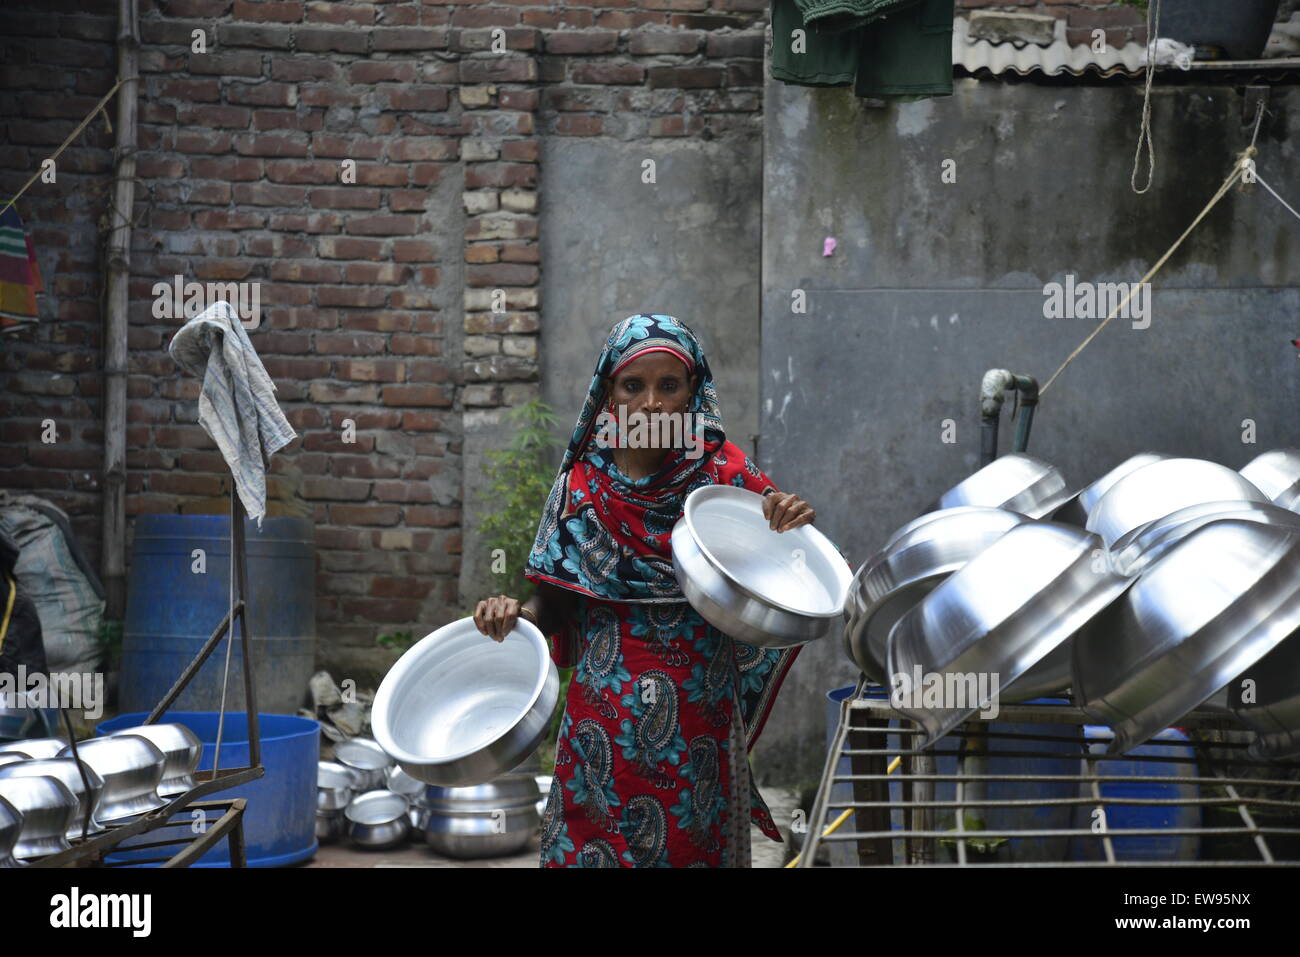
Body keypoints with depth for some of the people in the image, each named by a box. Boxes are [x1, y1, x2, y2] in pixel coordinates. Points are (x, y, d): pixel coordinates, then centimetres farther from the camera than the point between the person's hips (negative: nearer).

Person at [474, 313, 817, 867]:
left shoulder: (727, 476, -3)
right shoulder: (582, 484, 1)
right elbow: (557, 605, 7)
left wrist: (799, 528, -23)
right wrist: (515, 614, -13)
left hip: (700, 732, -1)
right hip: (602, 731, 1)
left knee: (695, 845, 9)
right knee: (588, 845, 7)